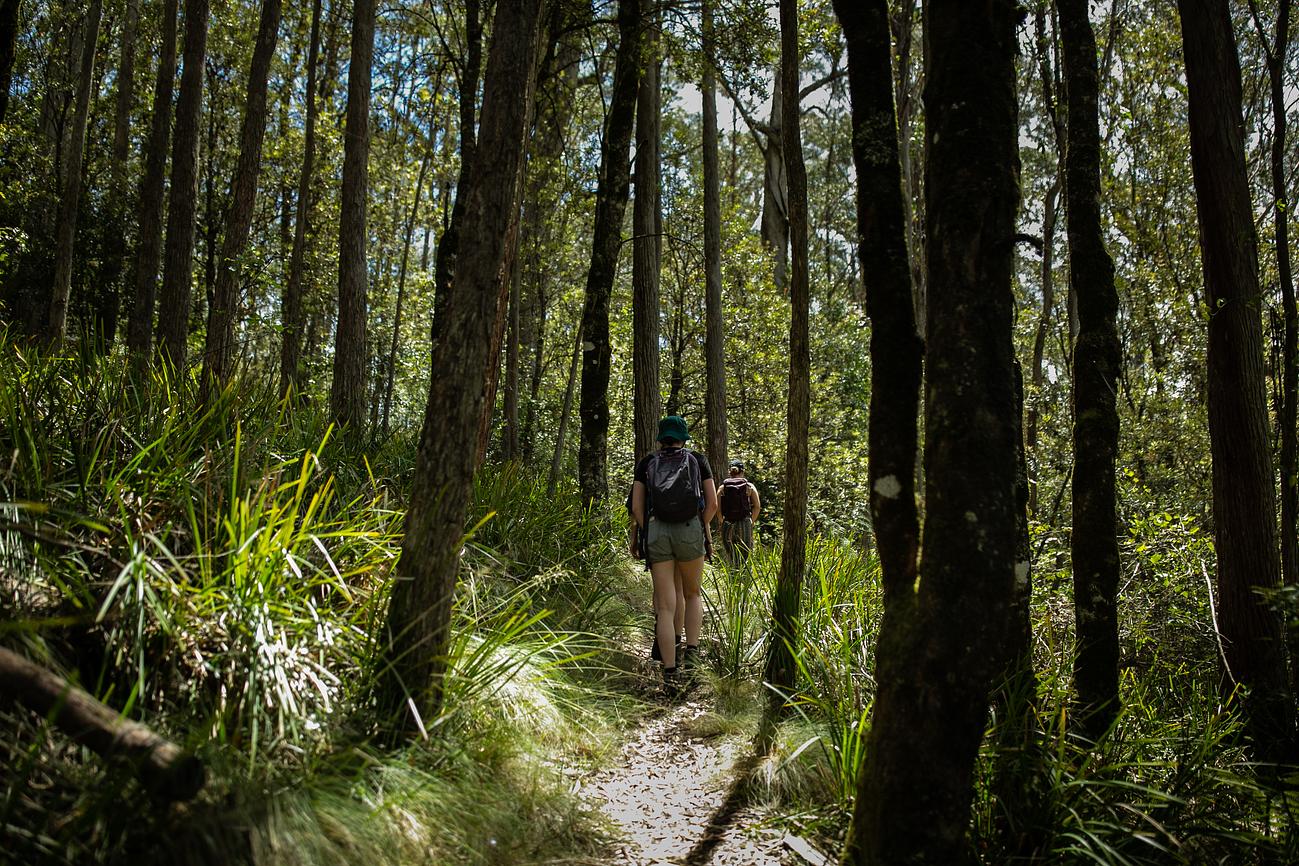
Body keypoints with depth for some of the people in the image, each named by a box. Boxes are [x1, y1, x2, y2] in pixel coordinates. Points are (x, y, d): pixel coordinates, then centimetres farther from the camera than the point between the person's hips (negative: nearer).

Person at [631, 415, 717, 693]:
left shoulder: (646, 464, 12)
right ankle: (691, 652, 10)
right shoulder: (698, 461, 10)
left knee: (665, 606, 2)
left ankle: (669, 674, -3)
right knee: (692, 594, 23)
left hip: (656, 532, 1)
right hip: (690, 531, 0)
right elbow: (712, 504, 4)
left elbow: (636, 508, 5)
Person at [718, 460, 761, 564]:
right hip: (745, 524, -1)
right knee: (745, 555, 4)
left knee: (730, 557, 9)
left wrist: (722, 521, 7)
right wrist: (751, 521, 8)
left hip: (727, 525, 1)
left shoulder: (723, 487, 4)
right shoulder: (749, 486, 3)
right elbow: (757, 507, -4)